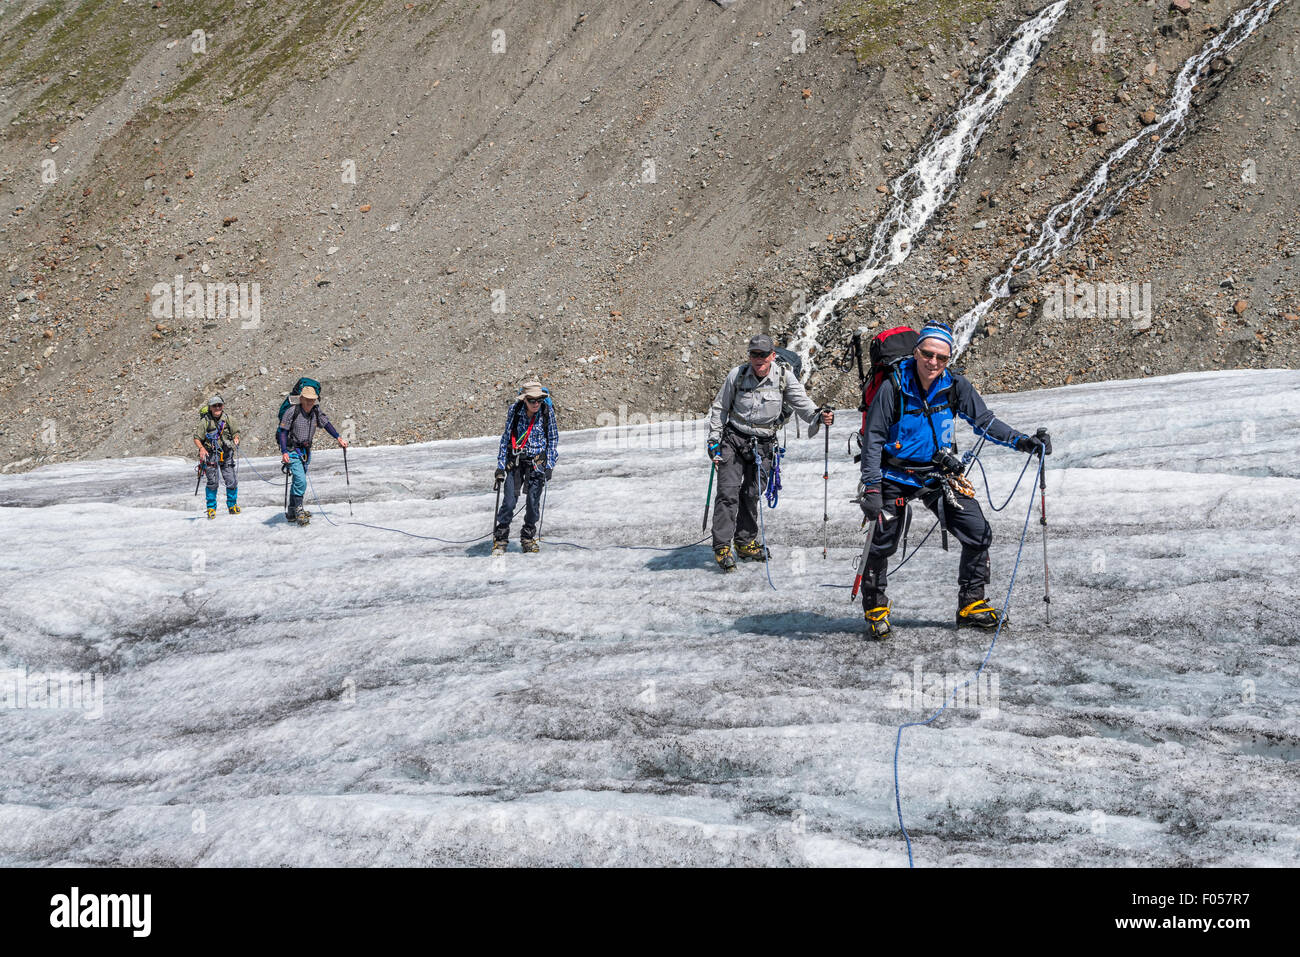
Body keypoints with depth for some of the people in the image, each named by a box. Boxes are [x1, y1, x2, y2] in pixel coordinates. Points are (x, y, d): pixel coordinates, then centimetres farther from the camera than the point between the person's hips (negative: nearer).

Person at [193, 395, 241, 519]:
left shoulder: (227, 419, 2)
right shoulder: (205, 421, -8)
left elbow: (235, 431, 15)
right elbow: (196, 438, -6)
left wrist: (236, 438, -7)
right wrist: (201, 448, -24)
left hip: (226, 455, 3)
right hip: (211, 455, -3)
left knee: (232, 481, -1)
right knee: (212, 482, -3)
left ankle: (232, 505, 17)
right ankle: (211, 508, 10)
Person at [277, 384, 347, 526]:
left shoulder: (317, 410, -3)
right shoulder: (292, 411, -19)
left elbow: (326, 423, 12)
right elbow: (283, 431, -16)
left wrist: (338, 438, 5)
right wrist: (284, 452, -24)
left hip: (306, 450, 6)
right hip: (292, 450, -6)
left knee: (298, 482, 14)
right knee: (301, 481, -18)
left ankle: (292, 513, 24)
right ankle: (298, 511, -9)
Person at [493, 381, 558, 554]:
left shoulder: (547, 411, -8)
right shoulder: (515, 410, -7)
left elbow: (553, 439, 2)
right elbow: (506, 437, 2)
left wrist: (550, 465, -4)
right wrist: (500, 465, 1)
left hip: (537, 462, 0)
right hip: (515, 462, 0)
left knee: (533, 501, -2)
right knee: (509, 501, -7)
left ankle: (528, 537, 15)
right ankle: (500, 539, 5)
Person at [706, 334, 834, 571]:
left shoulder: (784, 376, -7)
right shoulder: (737, 375, -8)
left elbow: (802, 403, -8)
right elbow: (719, 408, 2)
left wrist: (820, 414, -29)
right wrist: (714, 441, -2)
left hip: (763, 445, 2)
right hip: (734, 440, -1)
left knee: (751, 495, 8)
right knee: (728, 493, -9)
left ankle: (745, 542, 24)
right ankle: (722, 547, -6)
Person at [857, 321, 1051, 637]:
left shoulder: (954, 385, -8)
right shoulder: (893, 388, -18)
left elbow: (984, 421, 0)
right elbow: (873, 438, -13)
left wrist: (1022, 441, -14)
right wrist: (871, 486, -18)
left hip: (939, 475, 4)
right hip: (896, 476, -4)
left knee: (979, 535, -2)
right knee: (883, 545, -5)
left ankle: (971, 604, 14)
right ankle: (875, 608, 18)